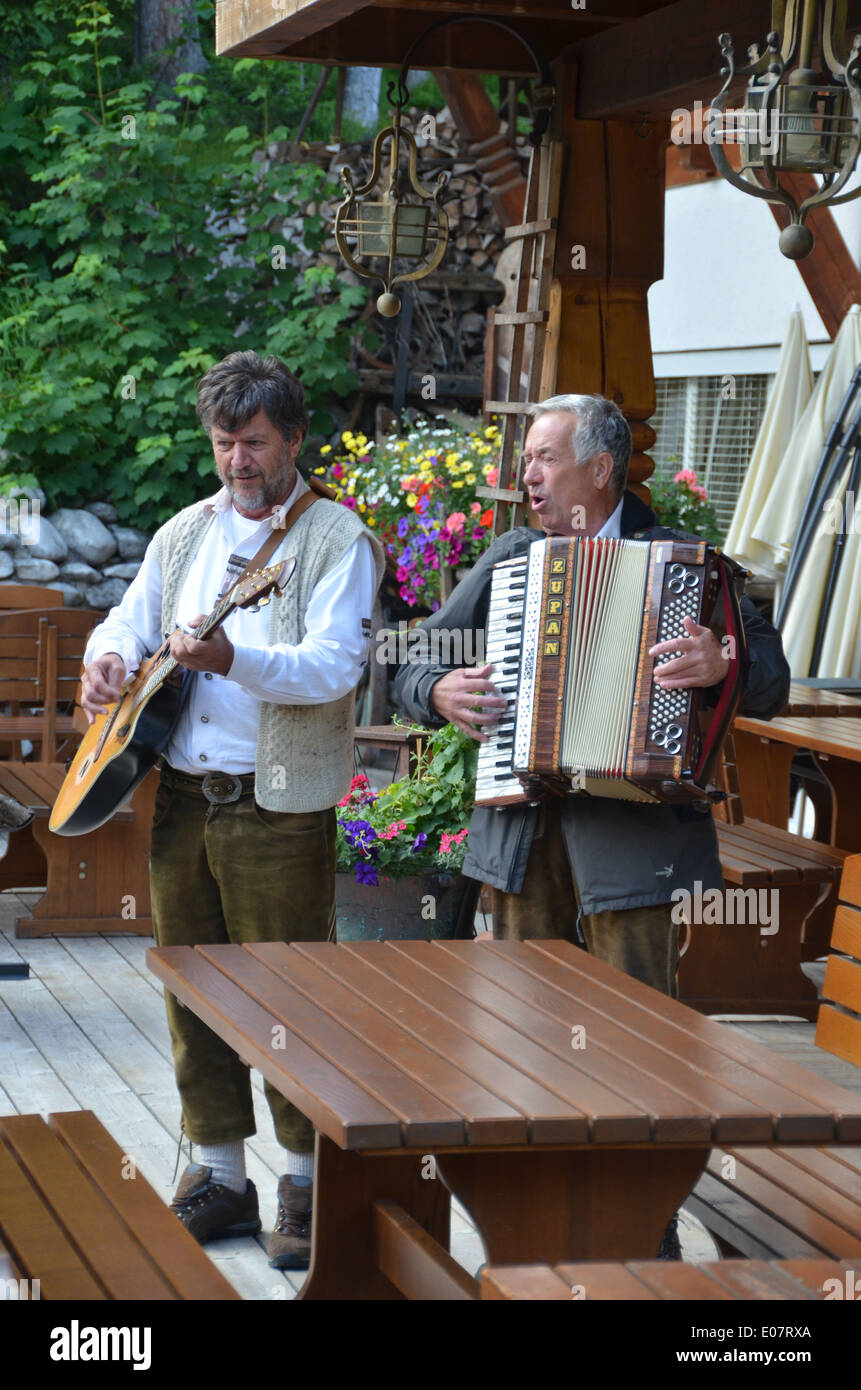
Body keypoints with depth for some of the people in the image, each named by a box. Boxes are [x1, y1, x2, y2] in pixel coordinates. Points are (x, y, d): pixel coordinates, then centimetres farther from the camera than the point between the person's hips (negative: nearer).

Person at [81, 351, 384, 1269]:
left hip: (280, 805, -6)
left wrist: (232, 659, -32)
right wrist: (109, 659, -2)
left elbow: (335, 667, -17)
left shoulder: (335, 539, -5)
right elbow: (128, 621, 22)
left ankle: (307, 1183, 10)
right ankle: (220, 1175, 20)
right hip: (182, 795, 6)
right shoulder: (184, 534, 14)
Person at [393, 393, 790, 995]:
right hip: (520, 829, 4)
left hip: (634, 831, -4)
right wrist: (438, 692, -4)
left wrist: (724, 665, -27)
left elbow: (773, 679, -6)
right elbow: (414, 665, 18)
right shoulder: (509, 558, 12)